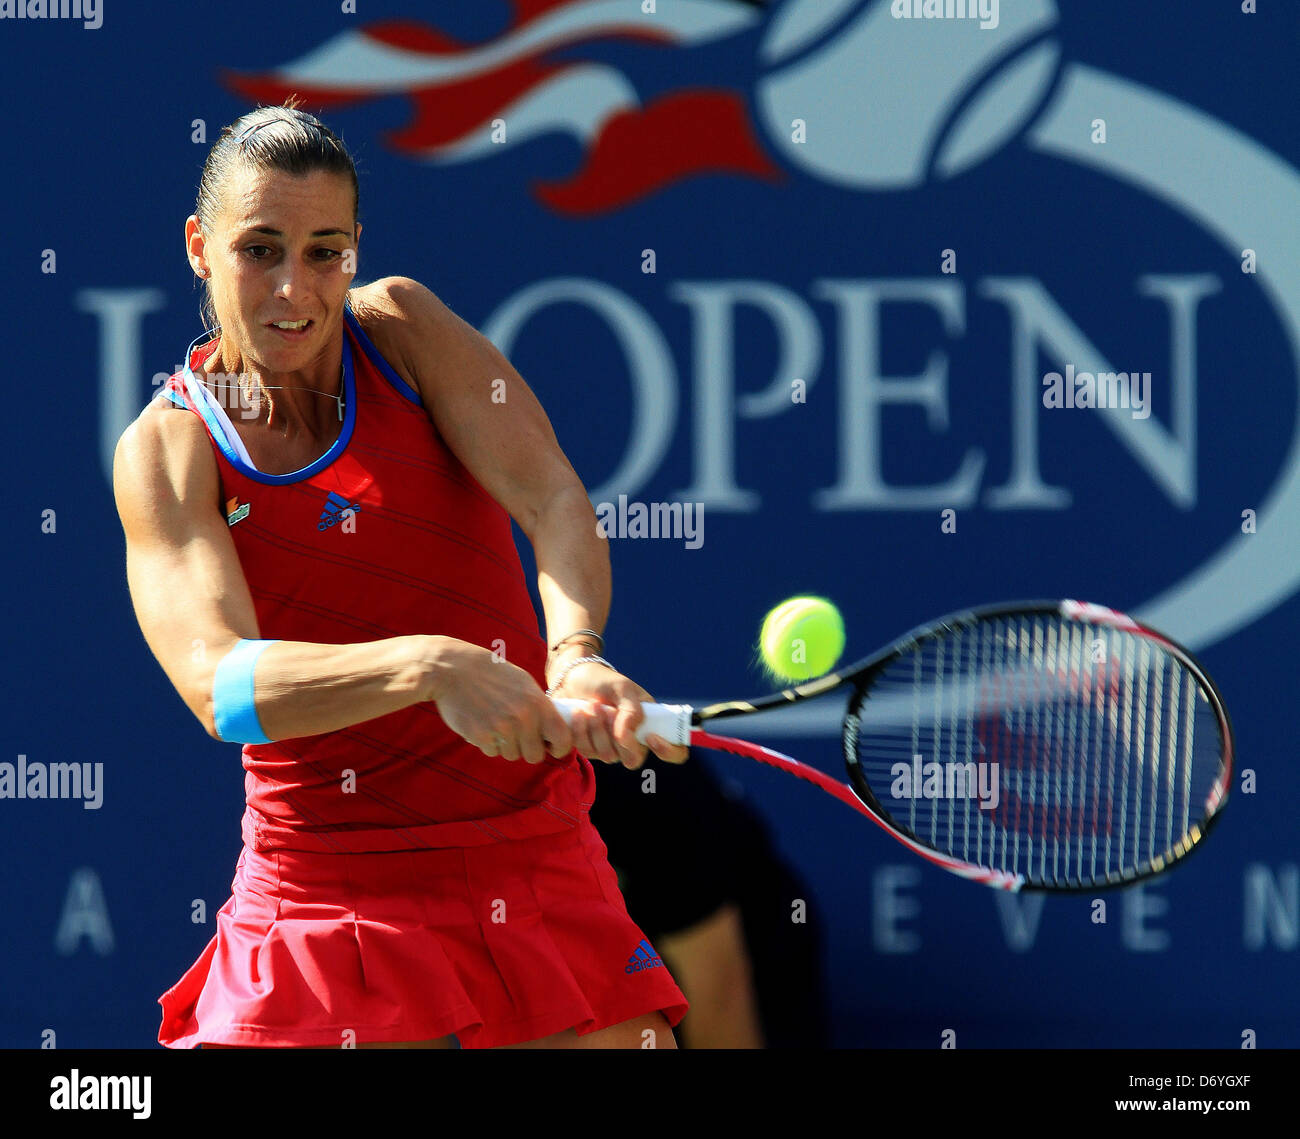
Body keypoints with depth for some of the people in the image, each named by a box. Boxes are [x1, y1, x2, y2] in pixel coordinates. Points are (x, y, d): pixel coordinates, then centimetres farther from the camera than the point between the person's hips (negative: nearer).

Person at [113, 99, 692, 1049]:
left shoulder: (401, 326, 1)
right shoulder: (167, 450, -6)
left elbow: (551, 497, -13)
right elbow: (221, 687, -21)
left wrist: (577, 655, -34)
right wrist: (431, 666, -38)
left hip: (539, 870, 2)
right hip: (327, 896, -2)